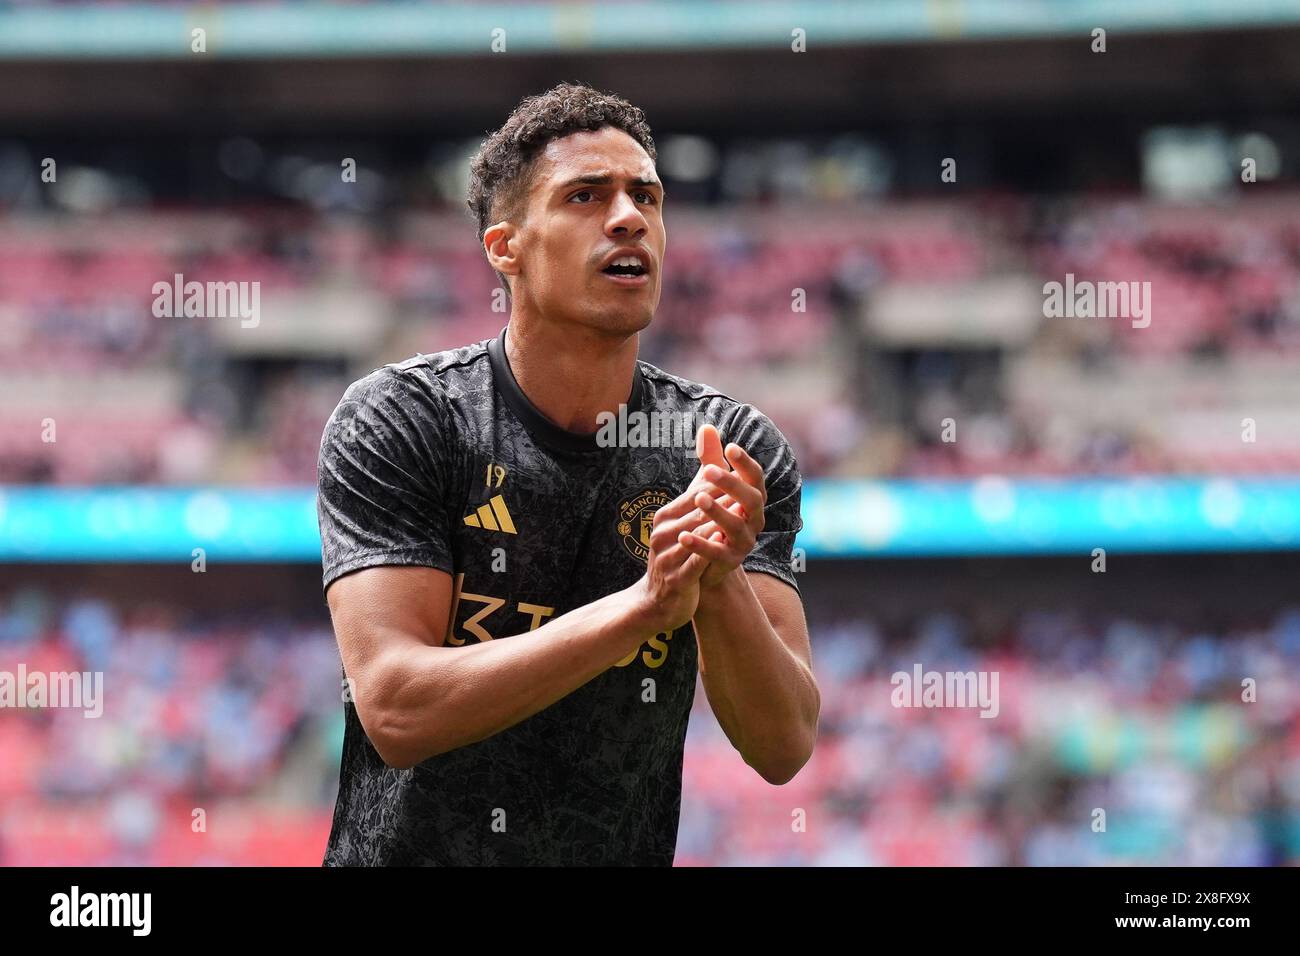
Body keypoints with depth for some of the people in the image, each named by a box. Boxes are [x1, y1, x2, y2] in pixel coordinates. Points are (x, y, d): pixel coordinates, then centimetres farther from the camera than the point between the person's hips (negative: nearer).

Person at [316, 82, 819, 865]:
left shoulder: (736, 449, -2)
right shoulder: (397, 420, -9)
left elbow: (784, 746, -6)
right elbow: (397, 710, -19)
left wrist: (720, 583, -23)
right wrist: (642, 606, -26)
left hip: (628, 850, 2)